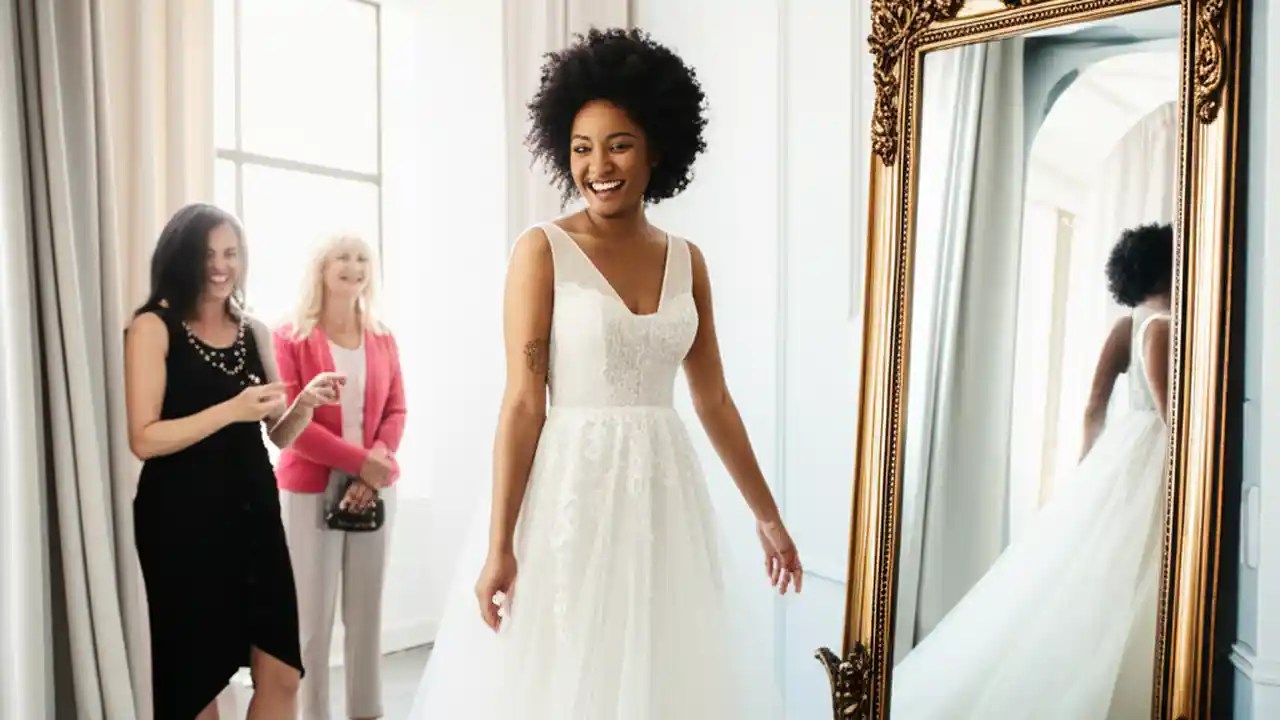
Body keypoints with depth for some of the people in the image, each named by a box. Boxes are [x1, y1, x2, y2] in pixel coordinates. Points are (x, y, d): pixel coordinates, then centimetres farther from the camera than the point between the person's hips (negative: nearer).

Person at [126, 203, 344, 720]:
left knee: (282, 673, 5)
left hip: (253, 510, 5)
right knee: (194, 678, 9)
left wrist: (304, 405, -5)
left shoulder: (255, 332, 10)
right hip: (183, 518, -4)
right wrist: (231, 410, -20)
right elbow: (144, 439, -12)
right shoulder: (153, 328, -4)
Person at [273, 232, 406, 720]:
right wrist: (360, 462, -16)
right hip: (310, 489, -4)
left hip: (374, 488, 4)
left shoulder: (382, 339, 10)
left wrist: (378, 463, -12)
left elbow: (395, 411, 6)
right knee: (312, 614, 2)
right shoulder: (290, 338, -4)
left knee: (367, 610, 10)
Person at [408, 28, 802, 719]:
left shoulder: (686, 260, 7)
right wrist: (499, 544, -13)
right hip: (568, 489, -4)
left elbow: (714, 400, 12)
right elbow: (522, 403, -10)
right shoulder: (542, 250, -6)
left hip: (661, 494, 5)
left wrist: (766, 513, 14)